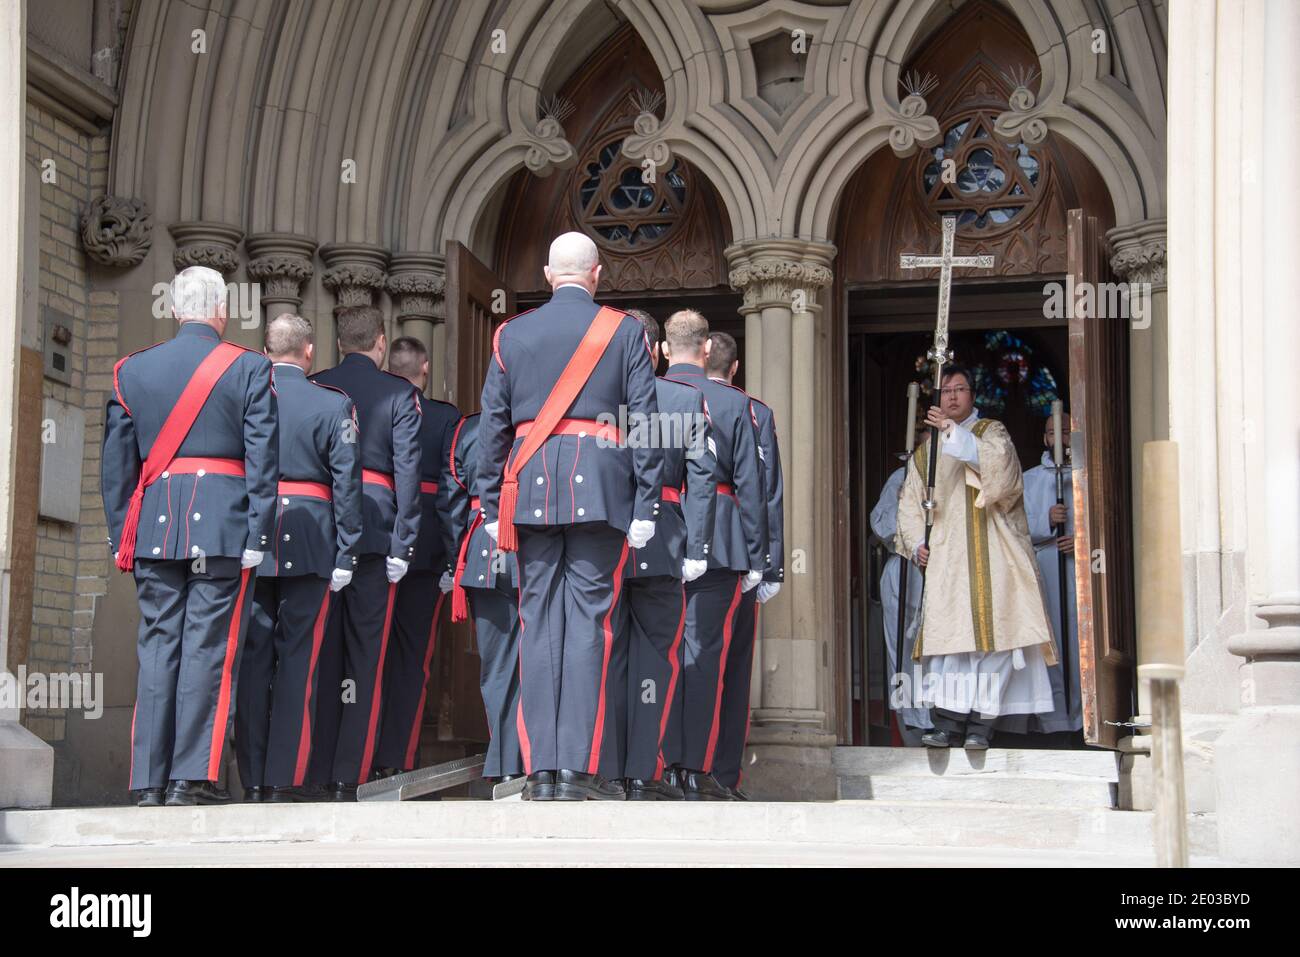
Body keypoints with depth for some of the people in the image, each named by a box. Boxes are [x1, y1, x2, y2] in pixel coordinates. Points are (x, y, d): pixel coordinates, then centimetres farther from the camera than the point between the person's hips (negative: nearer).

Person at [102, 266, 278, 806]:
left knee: (157, 645, 6)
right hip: (224, 523, -3)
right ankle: (193, 777, -4)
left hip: (154, 525, 3)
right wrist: (258, 536, -4)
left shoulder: (131, 371, 9)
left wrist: (121, 539, 13)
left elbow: (116, 463, 9)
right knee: (209, 646, -1)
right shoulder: (249, 368, 0)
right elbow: (262, 458, -5)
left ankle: (150, 781, 5)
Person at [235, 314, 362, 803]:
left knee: (252, 657, 7)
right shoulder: (333, 405, -2)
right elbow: (346, 481, -5)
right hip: (309, 542, -2)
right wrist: (345, 553, -2)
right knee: (297, 657, 2)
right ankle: (284, 779, 1)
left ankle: (253, 780, 9)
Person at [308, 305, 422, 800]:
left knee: (319, 650, 8)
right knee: (364, 654, 1)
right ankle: (347, 776, -1)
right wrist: (402, 545, -5)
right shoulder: (399, 393, 1)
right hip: (373, 531, -3)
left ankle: (314, 771, 9)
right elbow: (407, 470, -5)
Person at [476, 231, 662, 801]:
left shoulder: (510, 334, 10)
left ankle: (541, 771, 3)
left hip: (530, 488, 2)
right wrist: (646, 506, 0)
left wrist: (491, 508, 12)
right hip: (600, 490, -2)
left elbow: (492, 427, 9)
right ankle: (580, 769, -5)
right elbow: (644, 421, -2)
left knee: (538, 622, 5)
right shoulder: (624, 331, 4)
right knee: (589, 621, -2)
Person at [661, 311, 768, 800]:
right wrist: (755, 557, 3)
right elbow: (750, 485, 0)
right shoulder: (733, 402, 0)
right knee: (703, 652, 0)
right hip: (714, 541, -2)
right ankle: (696, 770, -2)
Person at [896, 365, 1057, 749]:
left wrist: (955, 432, -16)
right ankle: (949, 722, -12)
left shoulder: (991, 432, 10)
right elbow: (910, 502, 18)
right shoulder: (926, 450, 21)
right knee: (946, 632, -8)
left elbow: (998, 464, -13)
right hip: (943, 557, 3)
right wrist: (916, 542, 1)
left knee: (989, 632, -11)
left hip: (988, 553, -3)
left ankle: (981, 722, -10)